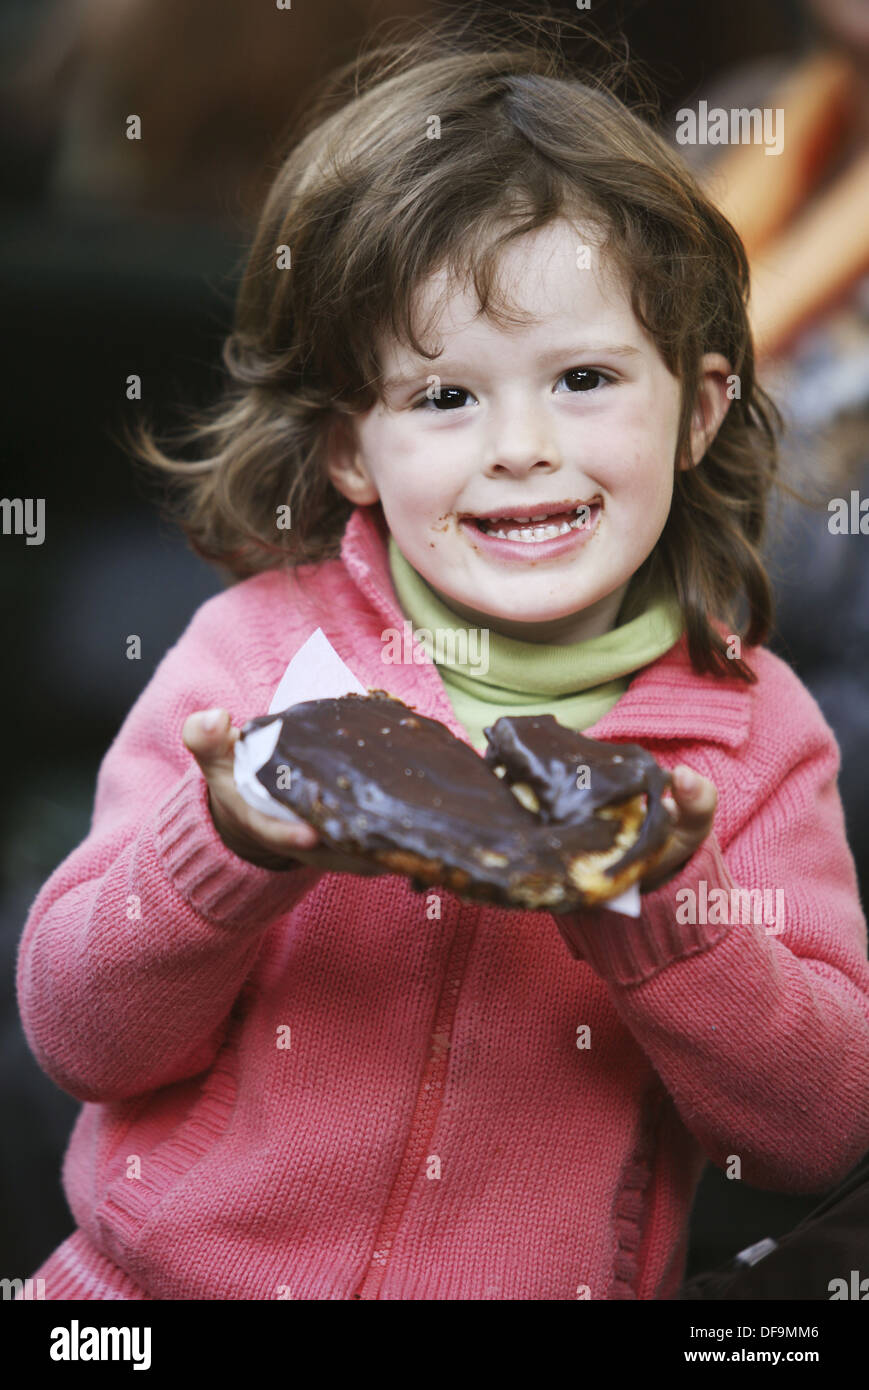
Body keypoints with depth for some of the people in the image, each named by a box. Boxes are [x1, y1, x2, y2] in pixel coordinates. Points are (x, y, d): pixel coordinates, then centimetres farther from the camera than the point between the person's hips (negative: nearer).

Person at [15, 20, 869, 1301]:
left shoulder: (751, 728, 1)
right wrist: (232, 853, -19)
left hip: (547, 1283, 1)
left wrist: (653, 910, -18)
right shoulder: (258, 646, -2)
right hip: (174, 1272, 0)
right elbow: (78, 1037, -3)